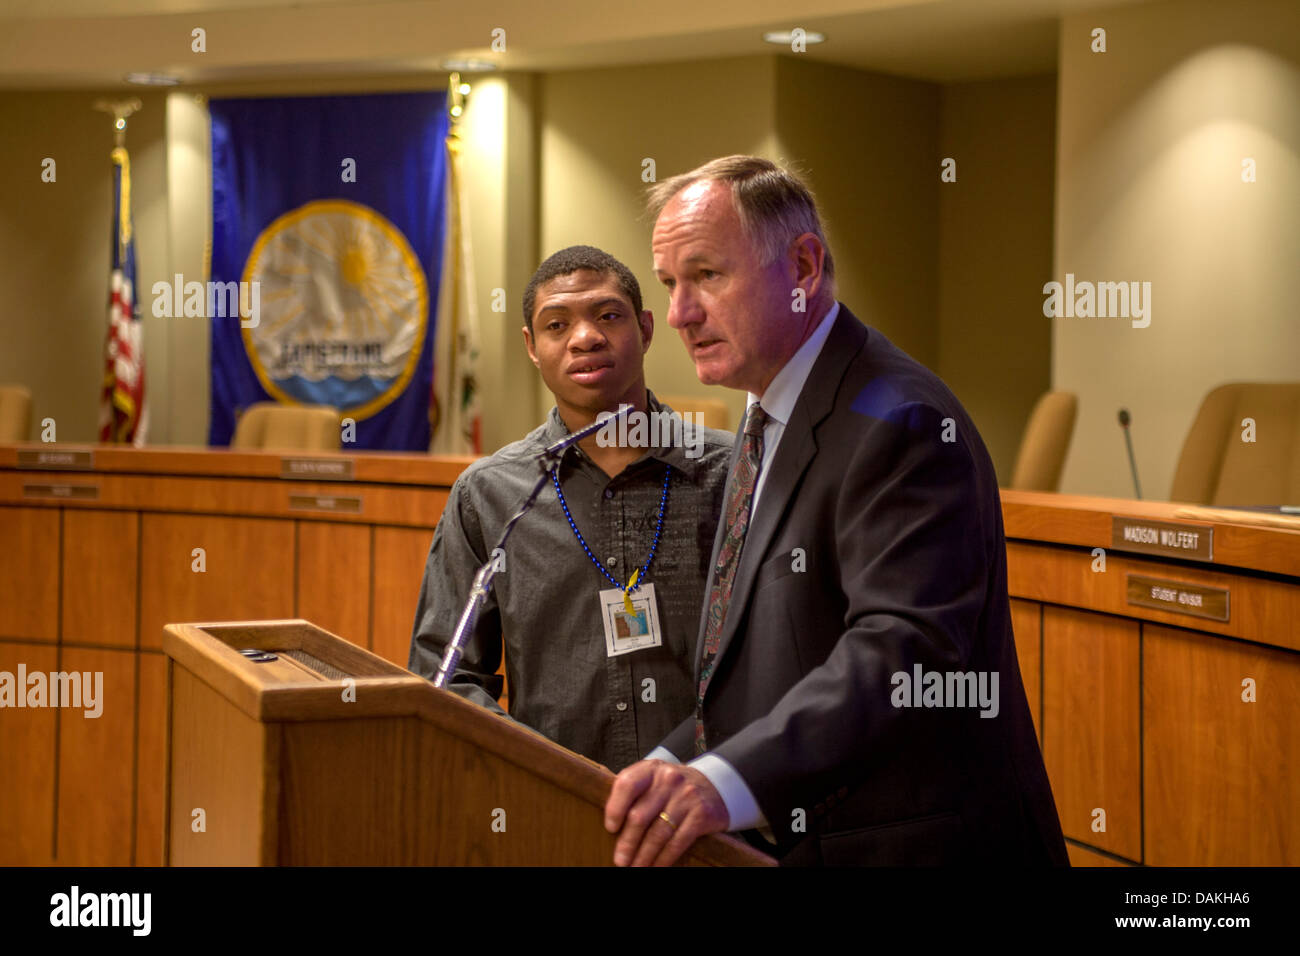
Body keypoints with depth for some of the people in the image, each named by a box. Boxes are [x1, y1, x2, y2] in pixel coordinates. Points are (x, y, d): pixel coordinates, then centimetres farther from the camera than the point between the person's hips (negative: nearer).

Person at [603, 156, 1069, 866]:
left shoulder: (898, 425, -20)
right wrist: (671, 768, 0)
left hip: (908, 844, -9)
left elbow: (904, 644, -32)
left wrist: (726, 780, -43)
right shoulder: (769, 426, 11)